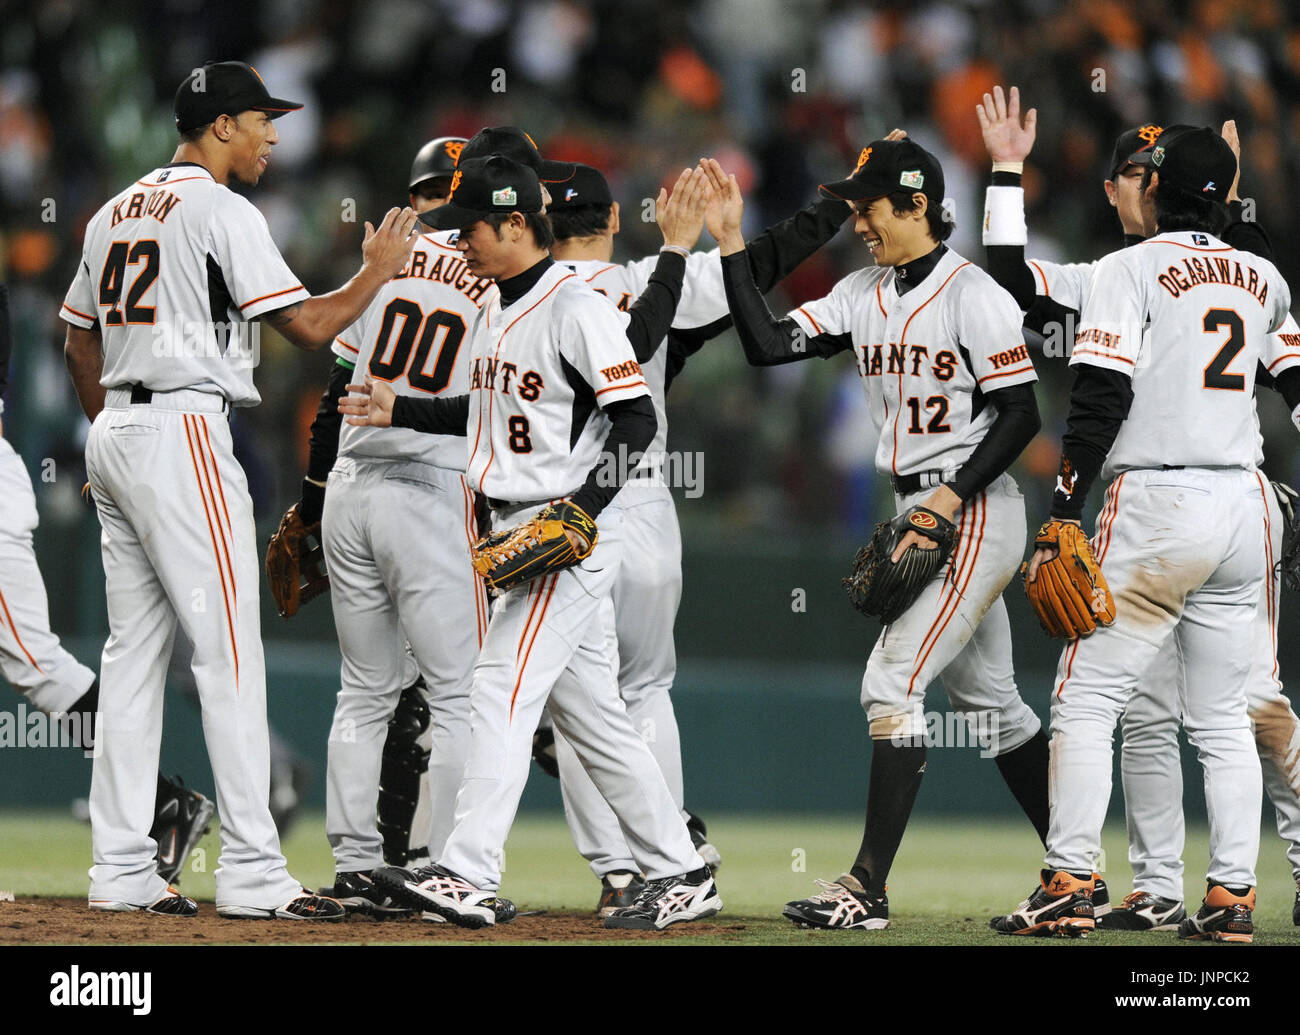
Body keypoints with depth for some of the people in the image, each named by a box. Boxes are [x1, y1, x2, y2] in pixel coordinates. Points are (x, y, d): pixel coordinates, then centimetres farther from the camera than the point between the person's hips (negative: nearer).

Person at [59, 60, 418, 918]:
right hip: (184, 436, -9)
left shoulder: (116, 212, 17)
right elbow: (309, 326, -13)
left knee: (133, 653, 9)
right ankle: (252, 872, -10)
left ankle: (121, 870, 8)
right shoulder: (222, 212, -10)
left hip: (115, 434, 9)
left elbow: (80, 343, 23)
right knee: (230, 653, -8)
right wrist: (378, 272, 2)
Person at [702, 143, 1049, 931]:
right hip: (919, 513, 9)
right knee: (986, 699, 12)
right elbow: (769, 344, 3)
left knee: (893, 680, -14)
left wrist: (949, 501, -21)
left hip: (977, 513, -9)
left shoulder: (974, 296, -14)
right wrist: (732, 246, -3)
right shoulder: (864, 296, 10)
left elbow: (1021, 414, -15)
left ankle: (868, 889, -15)